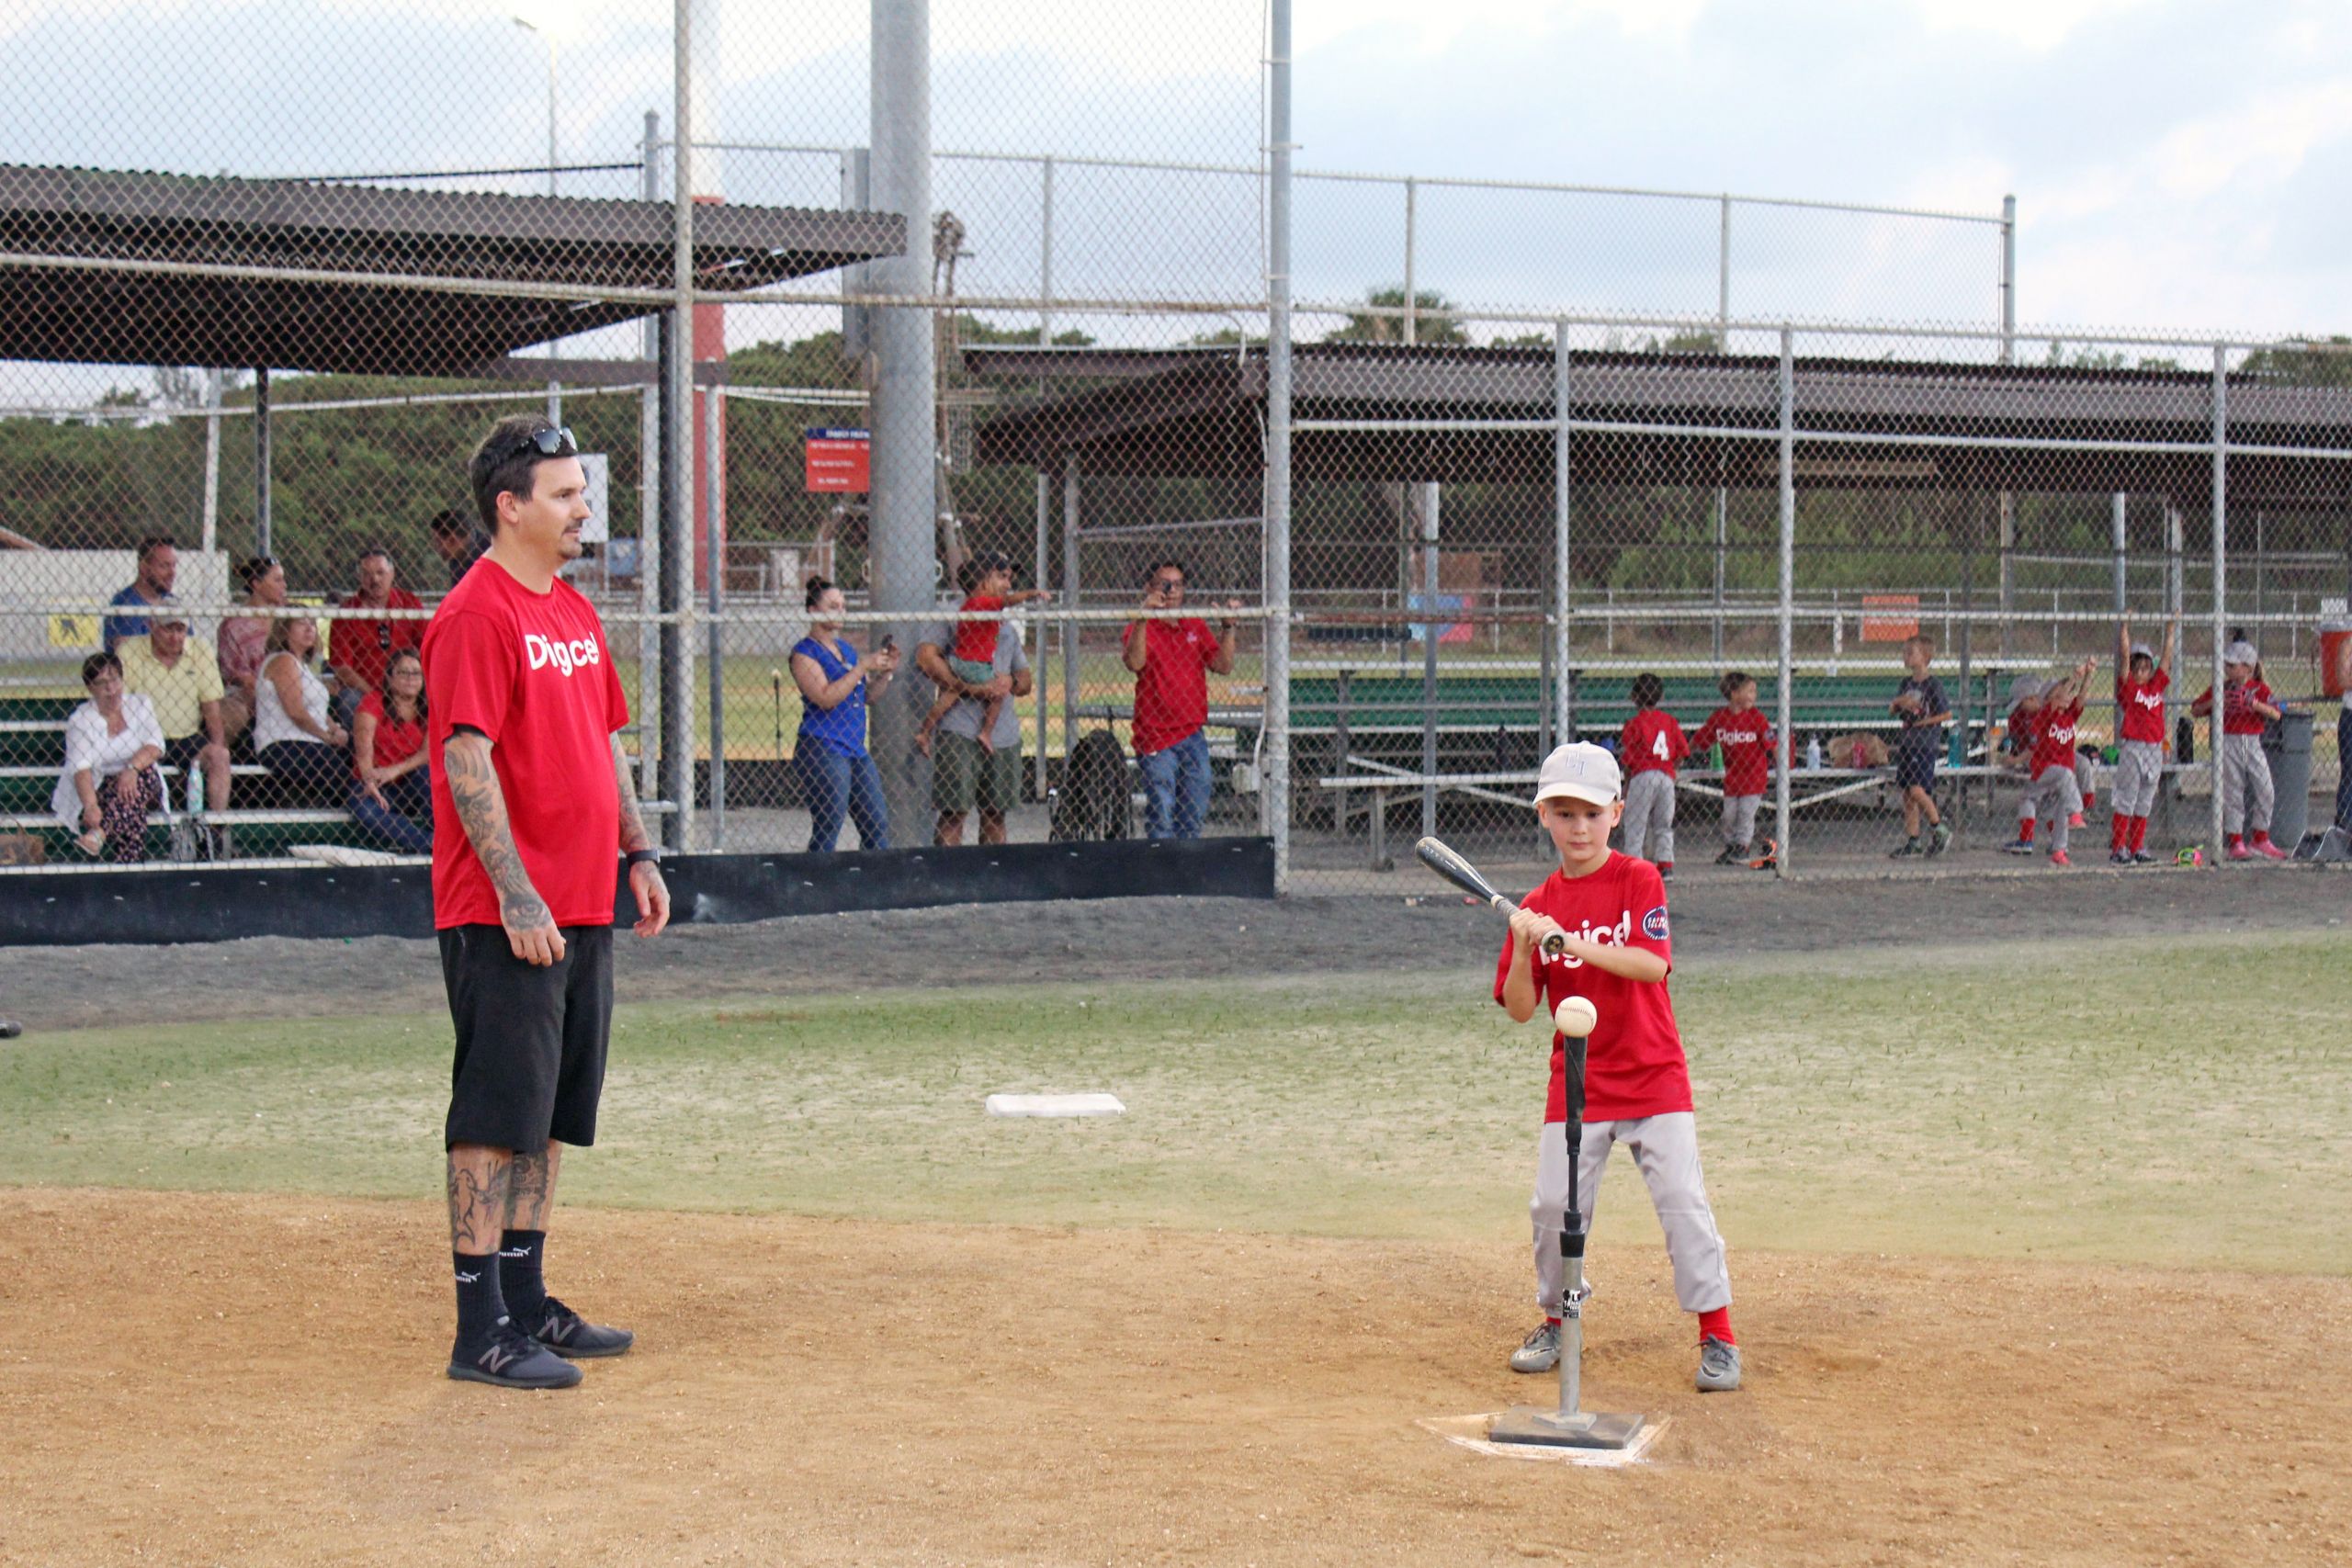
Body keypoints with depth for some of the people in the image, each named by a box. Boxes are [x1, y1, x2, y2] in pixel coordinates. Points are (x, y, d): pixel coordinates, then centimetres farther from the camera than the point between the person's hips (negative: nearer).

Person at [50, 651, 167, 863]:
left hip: (142, 784, 1)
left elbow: (155, 746, -5)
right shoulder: (80, 720, -4)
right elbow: (81, 767, -19)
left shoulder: (139, 705, 7)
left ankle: (99, 835, -50)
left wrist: (132, 768, -28)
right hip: (98, 789, -1)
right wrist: (90, 805, -38)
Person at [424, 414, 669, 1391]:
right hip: (505, 915, -9)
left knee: (551, 1116, 13)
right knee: (496, 1117, -6)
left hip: (582, 909, 9)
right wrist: (515, 894, -23)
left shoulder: (576, 612, 16)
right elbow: (467, 760, -18)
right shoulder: (477, 615, -12)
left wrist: (637, 853, 17)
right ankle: (481, 1332, -2)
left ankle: (526, 1305, 22)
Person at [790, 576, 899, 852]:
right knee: (826, 833, -9)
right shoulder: (804, 652, -7)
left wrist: (887, 672, 5)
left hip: (856, 750, 8)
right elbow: (826, 698, -19)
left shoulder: (847, 648, 17)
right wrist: (863, 667, -18)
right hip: (822, 751, -8)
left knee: (878, 825, 7)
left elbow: (867, 695, 22)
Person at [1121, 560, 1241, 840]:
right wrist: (1143, 617, -30)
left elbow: (1223, 666, 7)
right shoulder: (1139, 629, -3)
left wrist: (1228, 628, -5)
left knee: (1193, 817, 9)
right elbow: (1134, 663, -23)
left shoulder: (1196, 626, 13)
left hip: (1193, 736, 5)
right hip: (1155, 740, -5)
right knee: (1161, 819, -9)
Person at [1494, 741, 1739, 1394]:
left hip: (1654, 1076, -3)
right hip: (1577, 1083, 3)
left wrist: (1571, 942, -28)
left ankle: (1717, 1334, 2)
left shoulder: (1639, 880, -4)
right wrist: (1523, 952, -18)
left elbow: (1652, 963, -19)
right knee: (1555, 1204, 0)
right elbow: (1520, 1010, 0)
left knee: (1684, 1200, -7)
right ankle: (1556, 1320, 21)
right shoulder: (1537, 905, 3)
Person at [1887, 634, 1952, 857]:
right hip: (1906, 743, 7)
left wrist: (1922, 722, -12)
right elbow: (1892, 711, 14)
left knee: (1917, 790, -16)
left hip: (1925, 744, -7)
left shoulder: (1933, 684, -8)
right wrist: (1898, 702, -7)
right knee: (1907, 793, 6)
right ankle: (1912, 841, 12)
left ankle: (1940, 830, 2)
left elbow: (1947, 714, -9)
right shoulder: (1906, 683, 13)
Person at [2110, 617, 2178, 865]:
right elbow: (2124, 656, -8)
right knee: (2125, 802, -3)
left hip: (2155, 751, 5)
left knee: (2144, 805, 10)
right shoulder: (2127, 686, -2)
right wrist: (2124, 628, -10)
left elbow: (2167, 656, 12)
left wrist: (2171, 630, 10)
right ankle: (2117, 849, 0)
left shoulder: (2157, 685, 10)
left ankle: (2137, 849, 17)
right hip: (2132, 748, -5)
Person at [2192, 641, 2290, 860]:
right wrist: (2213, 702, -10)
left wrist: (2255, 704, -22)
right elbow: (2195, 710, 7)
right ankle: (2236, 843, 8)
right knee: (2232, 794, 1)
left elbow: (2276, 714, -7)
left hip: (2252, 743, 1)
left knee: (2266, 791, -1)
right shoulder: (2220, 688, 4)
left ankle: (2260, 839, 14)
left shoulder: (2259, 688, 4)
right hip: (2227, 743, -1)